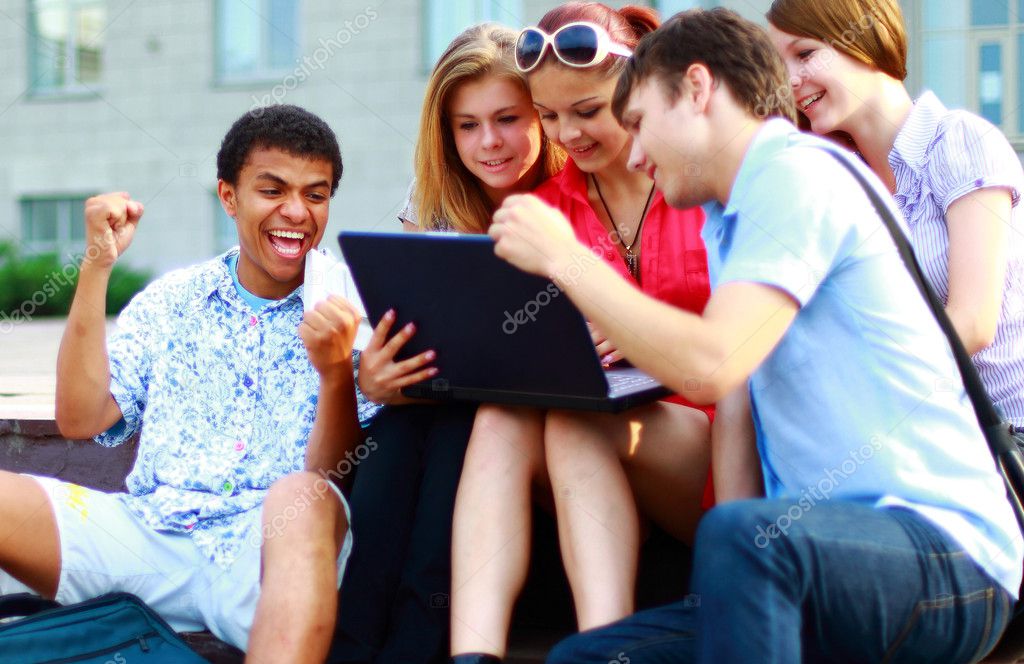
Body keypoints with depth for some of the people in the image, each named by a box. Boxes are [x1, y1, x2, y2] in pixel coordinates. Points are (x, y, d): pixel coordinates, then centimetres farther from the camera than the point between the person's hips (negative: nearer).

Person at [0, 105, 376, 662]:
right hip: (151, 529, 3)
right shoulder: (171, 299, 16)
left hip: (275, 551, -2)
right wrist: (96, 266, 2)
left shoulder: (348, 310, 5)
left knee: (301, 498, -37)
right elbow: (81, 417, 7)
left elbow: (335, 474, -3)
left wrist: (335, 370, -23)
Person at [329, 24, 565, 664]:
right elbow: (399, 328, -2)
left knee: (459, 424, -33)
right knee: (398, 424, -29)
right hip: (437, 405, 3)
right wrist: (374, 377, -26)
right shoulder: (432, 203, 3)